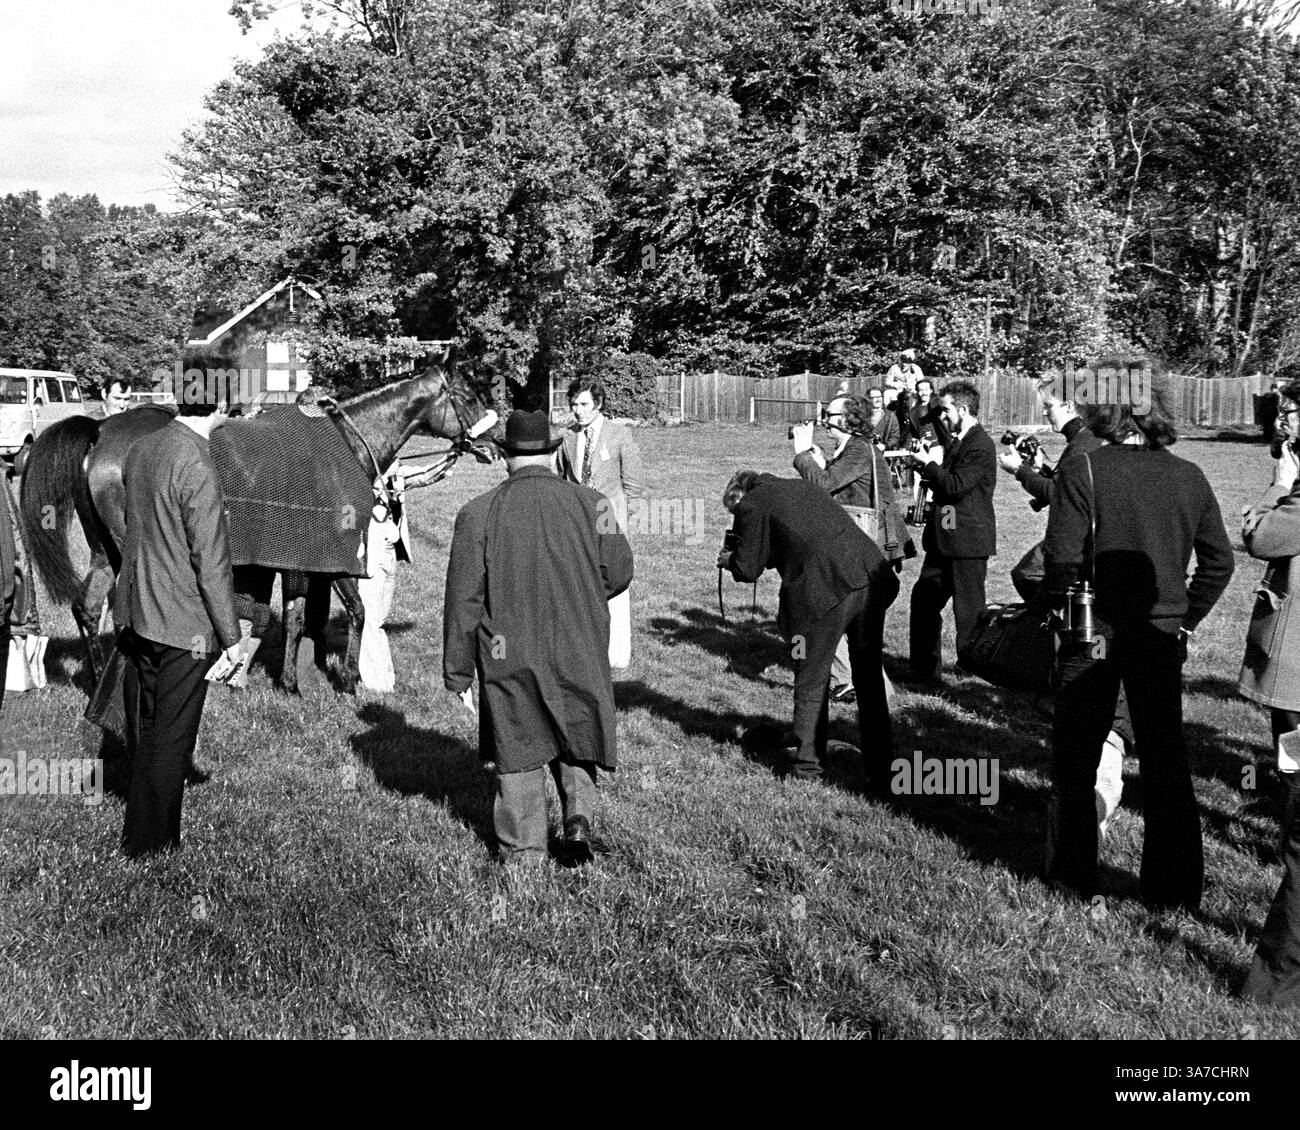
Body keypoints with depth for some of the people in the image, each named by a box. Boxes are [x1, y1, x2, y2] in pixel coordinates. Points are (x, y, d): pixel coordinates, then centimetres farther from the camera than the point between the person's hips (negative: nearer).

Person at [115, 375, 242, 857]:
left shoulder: (139, 453, 3)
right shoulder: (197, 469, -22)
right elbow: (211, 561, -20)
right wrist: (231, 635, -12)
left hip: (135, 615, 8)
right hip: (184, 622, -8)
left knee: (141, 728, 20)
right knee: (171, 736, 5)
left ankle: (144, 825, 37)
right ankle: (149, 840, 16)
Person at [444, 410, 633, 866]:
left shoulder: (477, 513, -6)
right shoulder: (588, 503, -3)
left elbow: (463, 600, -4)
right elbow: (618, 572, -1)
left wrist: (457, 672, 3)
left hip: (509, 659, -1)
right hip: (580, 653, 1)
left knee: (518, 752, 13)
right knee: (574, 742, 20)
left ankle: (523, 850, 19)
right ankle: (578, 817, -1)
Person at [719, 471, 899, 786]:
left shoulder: (751, 505, 7)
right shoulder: (805, 486, 28)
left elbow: (748, 569, 7)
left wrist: (729, 559, 27)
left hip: (824, 592, -6)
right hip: (870, 581, 6)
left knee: (812, 682, 12)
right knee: (869, 681, 15)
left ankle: (807, 764, 22)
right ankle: (880, 771, 20)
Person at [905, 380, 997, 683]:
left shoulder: (981, 445, -15)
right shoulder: (956, 441, 15)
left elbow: (956, 487, -22)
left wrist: (928, 464, -13)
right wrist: (927, 471, 3)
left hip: (967, 542, -10)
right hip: (943, 539, 10)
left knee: (969, 611, -1)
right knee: (923, 600, 13)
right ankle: (924, 670, 22)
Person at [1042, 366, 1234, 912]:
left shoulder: (1081, 471, -14)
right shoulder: (1189, 476, 0)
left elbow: (1062, 559, -17)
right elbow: (1219, 560, 3)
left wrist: (1063, 611, -1)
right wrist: (1186, 617, 12)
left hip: (1095, 635, -3)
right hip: (1163, 637, 4)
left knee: (1075, 760, 11)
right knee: (1166, 762, 13)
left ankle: (1073, 875, 20)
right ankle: (1176, 886, 19)